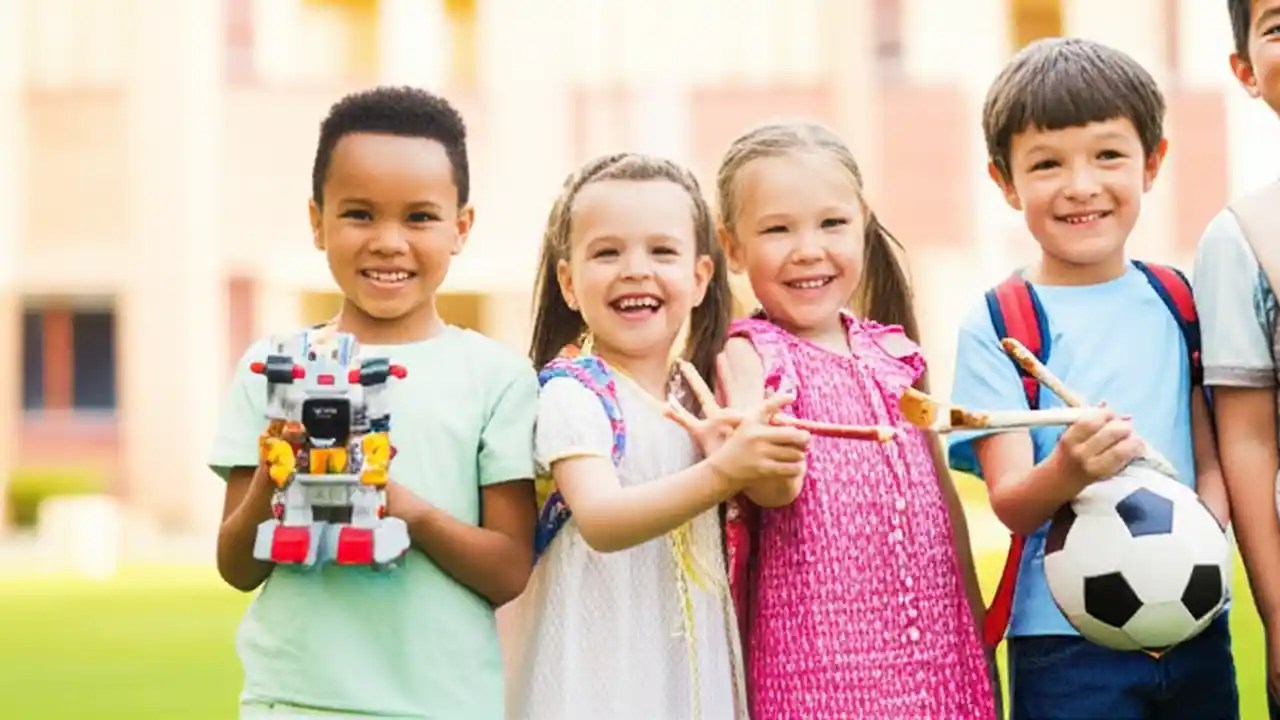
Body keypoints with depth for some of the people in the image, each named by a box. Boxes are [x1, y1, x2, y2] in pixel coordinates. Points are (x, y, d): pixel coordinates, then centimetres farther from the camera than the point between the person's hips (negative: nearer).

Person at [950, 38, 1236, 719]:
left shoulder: (1180, 300, 6)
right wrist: (1068, 471, -34)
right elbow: (1011, 505, -12)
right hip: (1066, 639, -4)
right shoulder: (995, 326, -6)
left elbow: (1213, 458, 9)